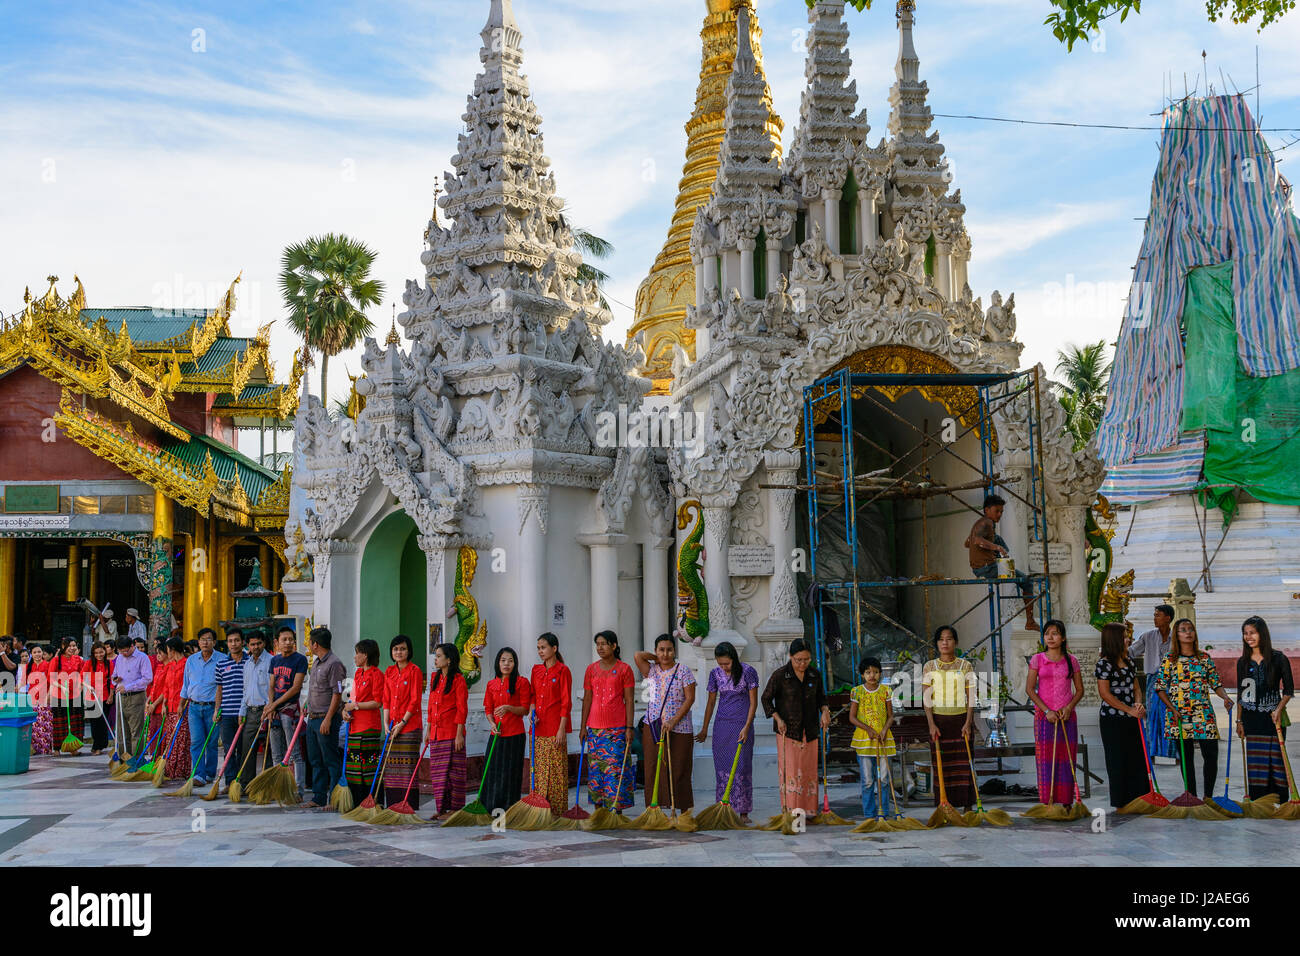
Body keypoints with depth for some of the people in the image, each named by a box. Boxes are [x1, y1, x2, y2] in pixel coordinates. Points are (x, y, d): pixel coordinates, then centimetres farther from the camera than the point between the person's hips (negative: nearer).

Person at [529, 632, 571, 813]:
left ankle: (557, 810, 2)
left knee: (556, 769, -3)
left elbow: (566, 702, -9)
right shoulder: (536, 669, 12)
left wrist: (562, 729, -13)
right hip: (538, 727, 6)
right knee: (538, 769, 7)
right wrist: (532, 712, -3)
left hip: (555, 727, -6)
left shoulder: (562, 670, -6)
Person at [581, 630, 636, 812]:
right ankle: (598, 809, 13)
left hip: (617, 727, -3)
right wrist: (583, 727, 5)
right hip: (595, 727, 3)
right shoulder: (591, 669, 8)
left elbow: (629, 700, -2)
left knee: (615, 768, -7)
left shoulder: (624, 669, -1)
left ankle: (616, 810, -4)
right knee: (595, 768, 5)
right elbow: (587, 699, 9)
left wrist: (629, 727, -8)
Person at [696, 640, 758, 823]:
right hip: (722, 725, 3)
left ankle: (743, 812, 3)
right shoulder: (715, 674, 3)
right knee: (721, 767, 3)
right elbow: (711, 702, 12)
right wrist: (704, 729, 15)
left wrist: (746, 727, -14)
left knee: (742, 767, -3)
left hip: (742, 725, -3)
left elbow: (753, 702, -7)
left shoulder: (748, 672, -9)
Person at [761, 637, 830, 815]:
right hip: (788, 730, -4)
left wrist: (825, 711, -1)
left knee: (809, 771, 5)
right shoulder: (780, 675, -8)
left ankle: (808, 813, 12)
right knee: (790, 771, -8)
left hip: (809, 731, 4)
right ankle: (790, 812, -6)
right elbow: (766, 698, 0)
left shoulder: (814, 675, 5)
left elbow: (820, 697, 19)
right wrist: (777, 718, -11)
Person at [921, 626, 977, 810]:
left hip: (960, 720, 0)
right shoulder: (929, 667, 3)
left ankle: (967, 806, 4)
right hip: (938, 720, 0)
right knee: (941, 764, 0)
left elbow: (971, 697, 1)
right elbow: (926, 698, -1)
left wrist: (968, 722, -9)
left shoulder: (965, 666, 4)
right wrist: (931, 724, -10)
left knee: (964, 763, -1)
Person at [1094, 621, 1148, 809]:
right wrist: (1130, 710, -16)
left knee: (1137, 758, 9)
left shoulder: (1129, 661, 11)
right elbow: (1105, 693, -16)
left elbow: (1136, 686, 14)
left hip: (1131, 718, 7)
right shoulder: (1104, 663, -13)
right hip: (1112, 719, -7)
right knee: (1118, 760, 0)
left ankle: (1138, 799, 19)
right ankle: (1121, 803, 9)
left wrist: (1138, 703, -7)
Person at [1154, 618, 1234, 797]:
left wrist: (1225, 697, -10)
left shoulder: (1204, 658, 8)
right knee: (1186, 757, 4)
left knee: (1211, 754, -5)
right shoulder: (1169, 660, 2)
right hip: (1179, 714, -1)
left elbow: (1216, 683, 11)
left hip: (1203, 713, 1)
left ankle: (1208, 796, 9)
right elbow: (1160, 688, 3)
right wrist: (1172, 708, -9)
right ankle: (1192, 796, 14)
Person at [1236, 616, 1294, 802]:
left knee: (1276, 757, -4)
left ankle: (1279, 800, 2)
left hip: (1273, 717, -3)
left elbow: (1288, 690, 0)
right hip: (1252, 720, 3)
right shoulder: (1243, 662, 8)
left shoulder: (1278, 659, -2)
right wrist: (1239, 720, 10)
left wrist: (1279, 709, -15)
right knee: (1255, 760, 3)